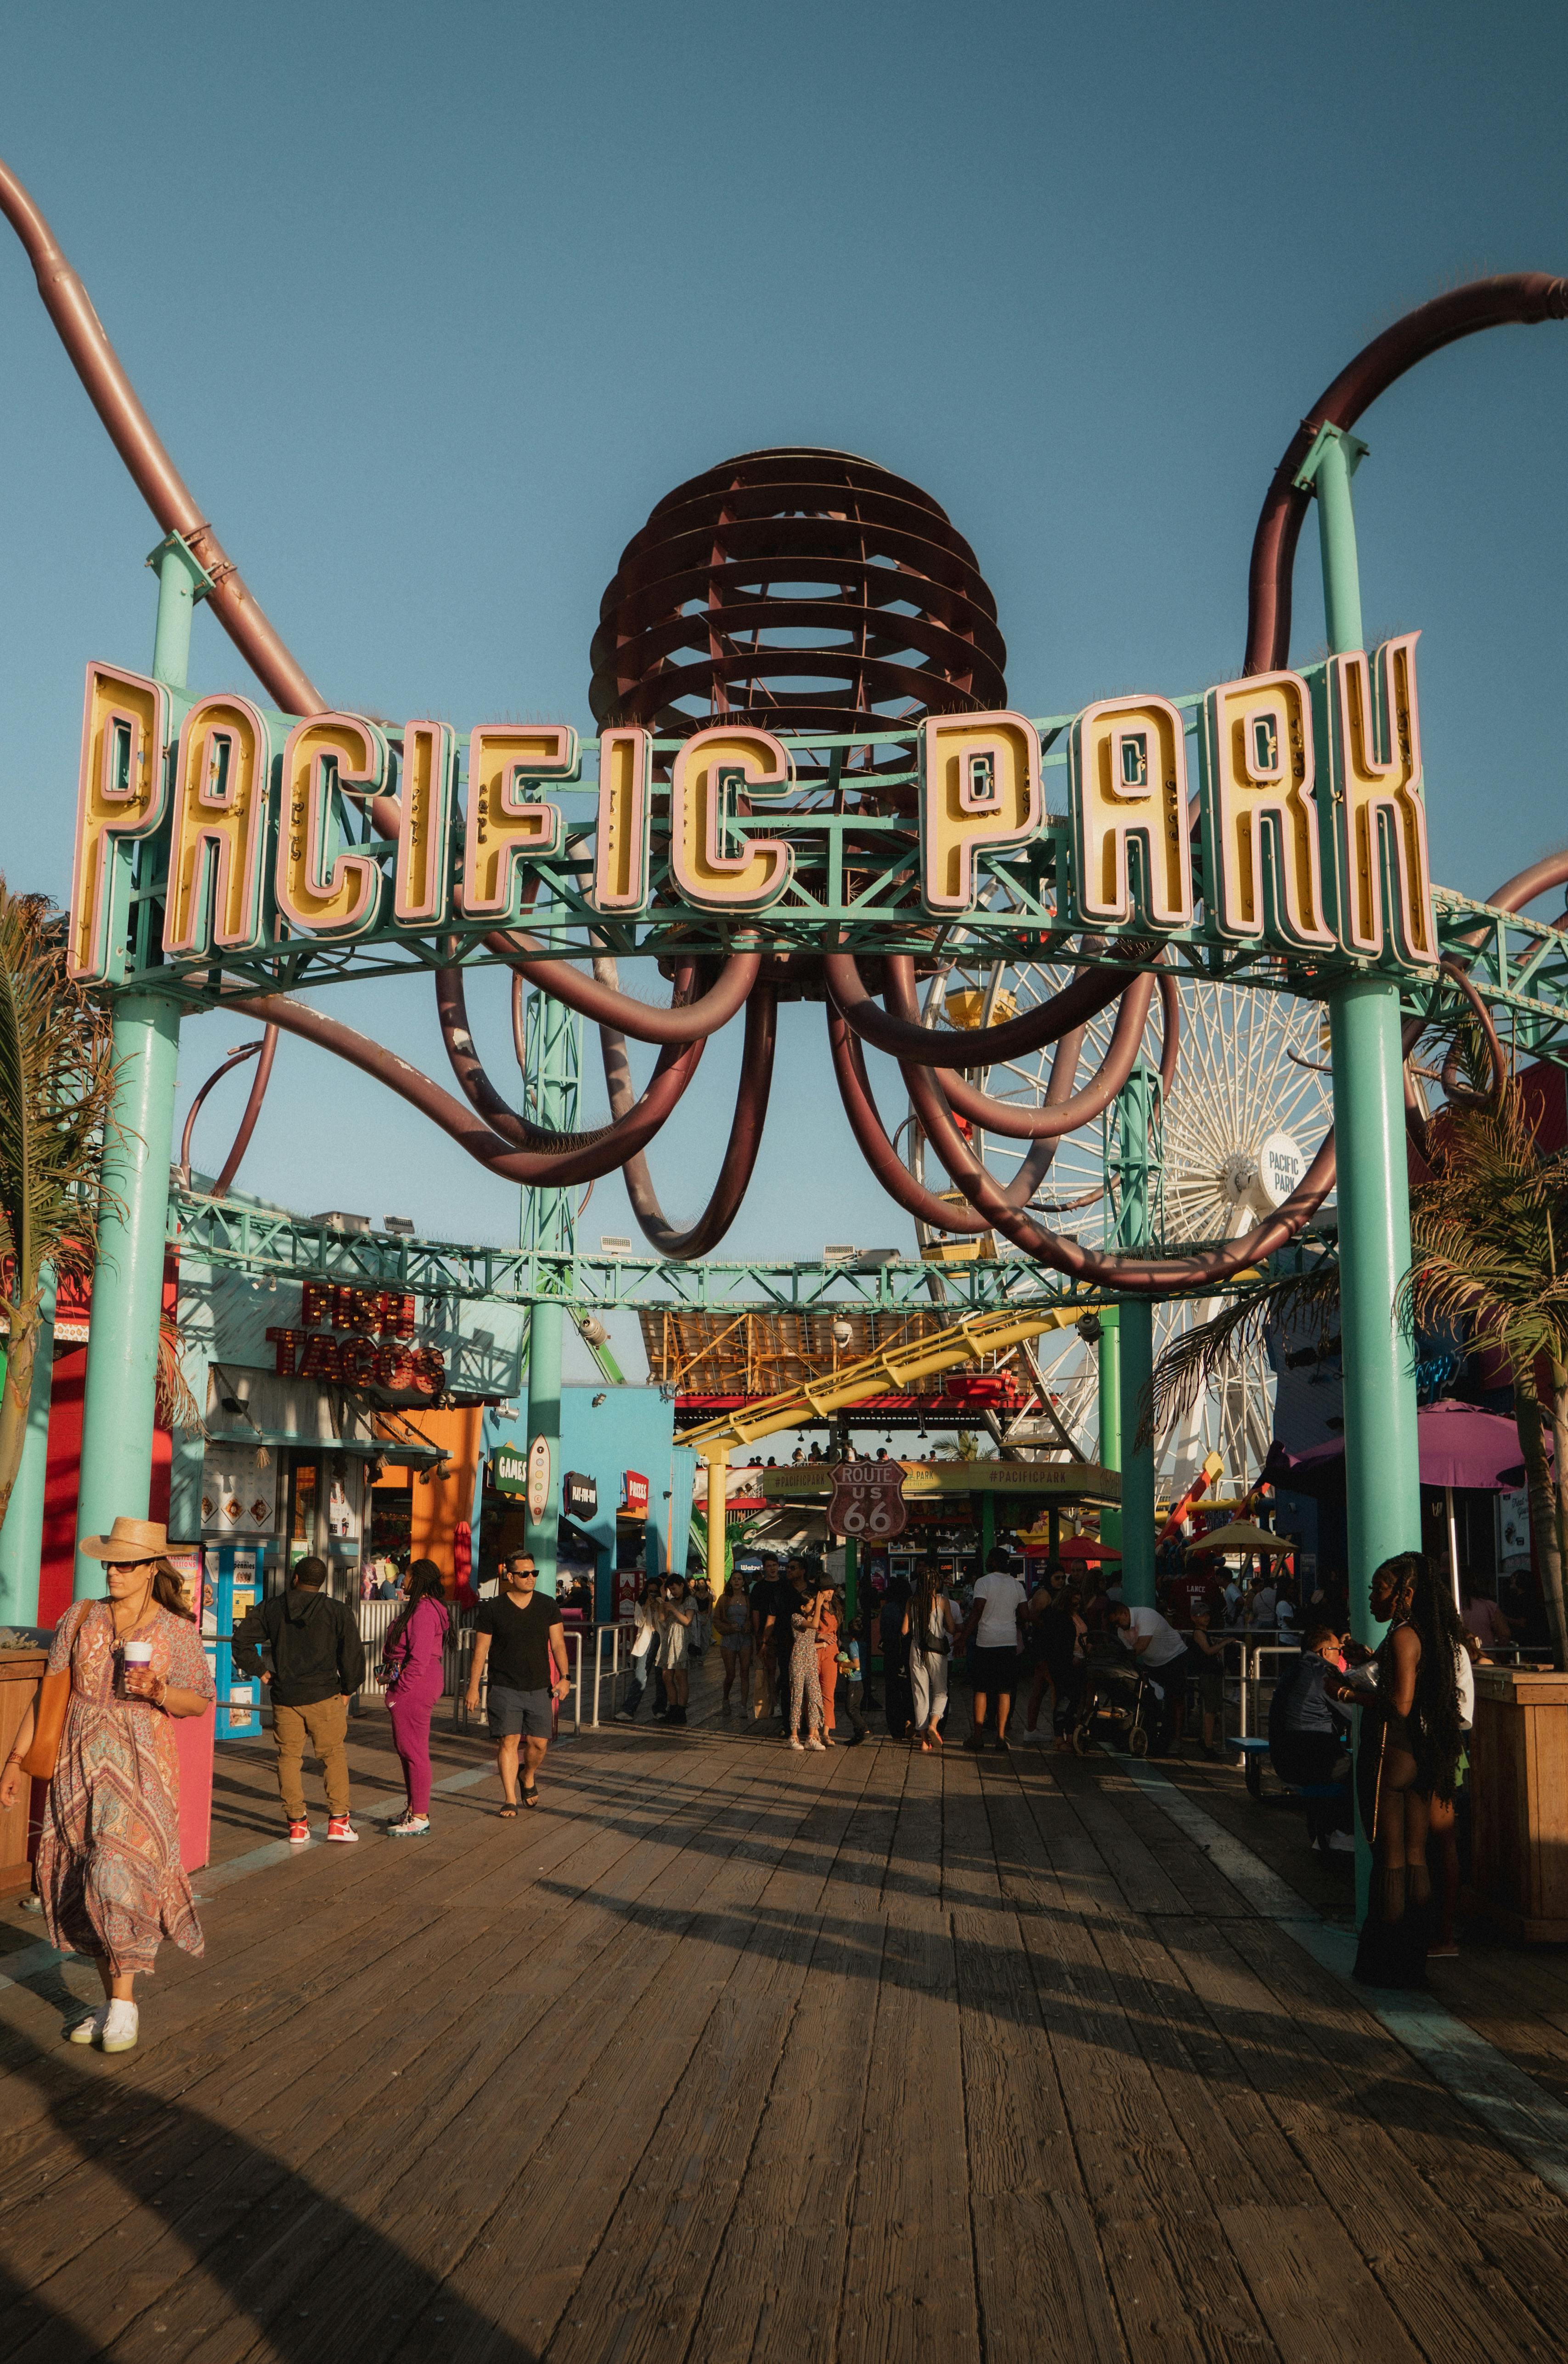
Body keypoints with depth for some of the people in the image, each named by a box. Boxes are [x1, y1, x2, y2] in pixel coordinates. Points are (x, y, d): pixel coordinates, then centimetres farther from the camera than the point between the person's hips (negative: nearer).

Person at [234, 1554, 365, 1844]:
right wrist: (347, 1690, 9)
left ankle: (297, 1823, 8)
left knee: (289, 1757, 9)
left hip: (284, 1696, 2)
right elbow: (353, 1654, -2)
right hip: (324, 1695, -2)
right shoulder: (339, 1611, 0)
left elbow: (242, 1641, 4)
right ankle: (339, 1819, 2)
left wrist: (260, 1672, 10)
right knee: (333, 1755, 7)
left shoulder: (271, 1608, 6)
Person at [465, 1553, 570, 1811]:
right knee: (509, 1741, -8)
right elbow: (480, 1651, 1)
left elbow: (558, 1643, 5)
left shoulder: (547, 1606, 5)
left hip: (540, 1688, 3)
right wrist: (473, 1688, -1)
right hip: (504, 1688, -2)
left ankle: (529, 1778, 34)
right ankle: (510, 1801, -1)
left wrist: (563, 1677, -7)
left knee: (539, 1743, 4)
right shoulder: (492, 1609, -2)